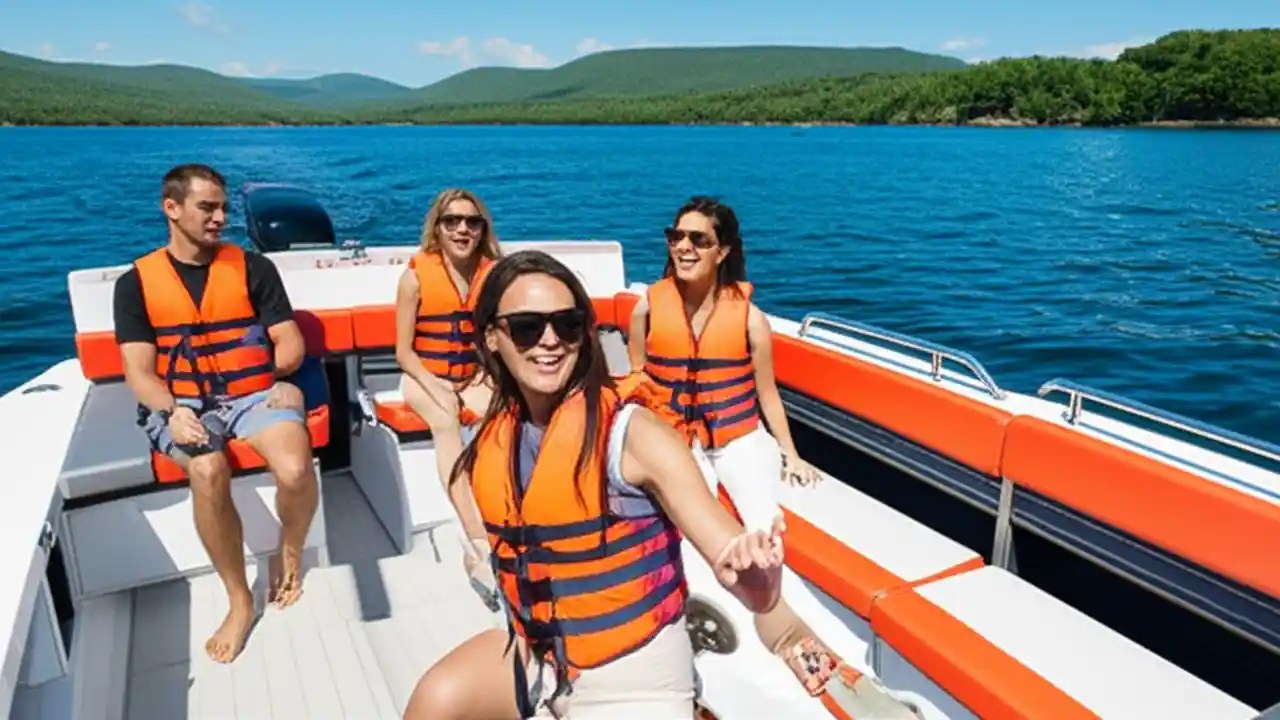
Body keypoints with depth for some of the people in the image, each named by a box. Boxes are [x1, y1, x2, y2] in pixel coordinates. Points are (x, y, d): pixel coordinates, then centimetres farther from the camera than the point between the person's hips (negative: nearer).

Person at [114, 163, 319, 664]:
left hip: (254, 395, 0)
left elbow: (291, 345, 6)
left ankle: (290, 555, 6)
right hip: (181, 404, 0)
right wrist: (173, 411, -20)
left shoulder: (253, 268, 7)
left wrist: (256, 376, -10)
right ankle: (240, 601, -11)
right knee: (209, 471, -34)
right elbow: (139, 372, -1)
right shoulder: (136, 282, 7)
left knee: (295, 471, -30)